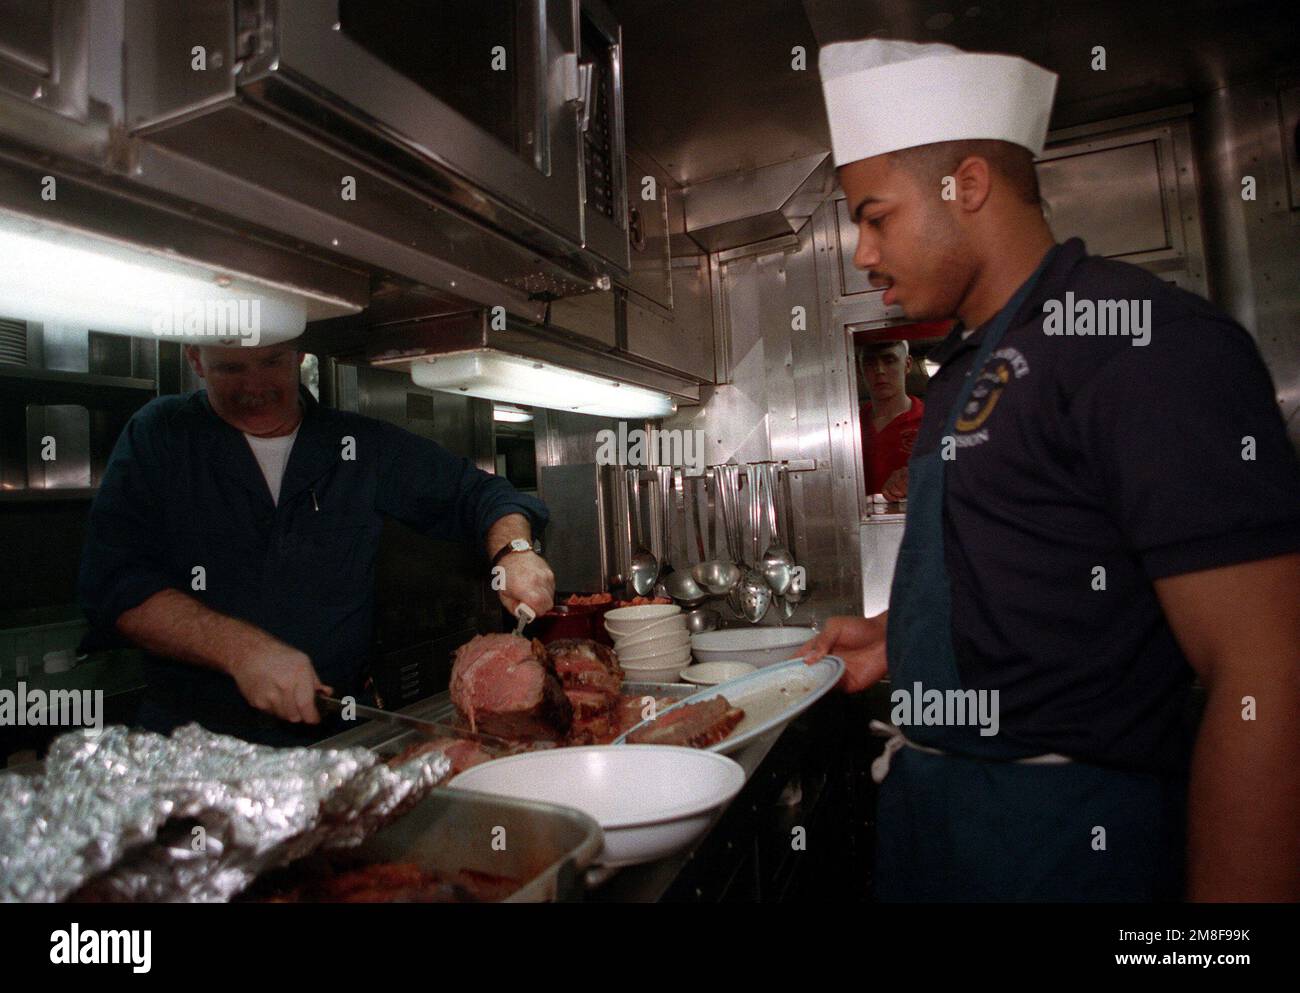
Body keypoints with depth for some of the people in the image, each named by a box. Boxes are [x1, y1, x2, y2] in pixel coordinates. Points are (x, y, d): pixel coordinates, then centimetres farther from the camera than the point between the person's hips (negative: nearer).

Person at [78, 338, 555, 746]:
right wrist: (241, 649, -20)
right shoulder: (160, 434, 3)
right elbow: (110, 583, -6)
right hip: (191, 736, -1)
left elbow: (479, 492, 11)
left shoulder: (363, 445, 6)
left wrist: (514, 551, -12)